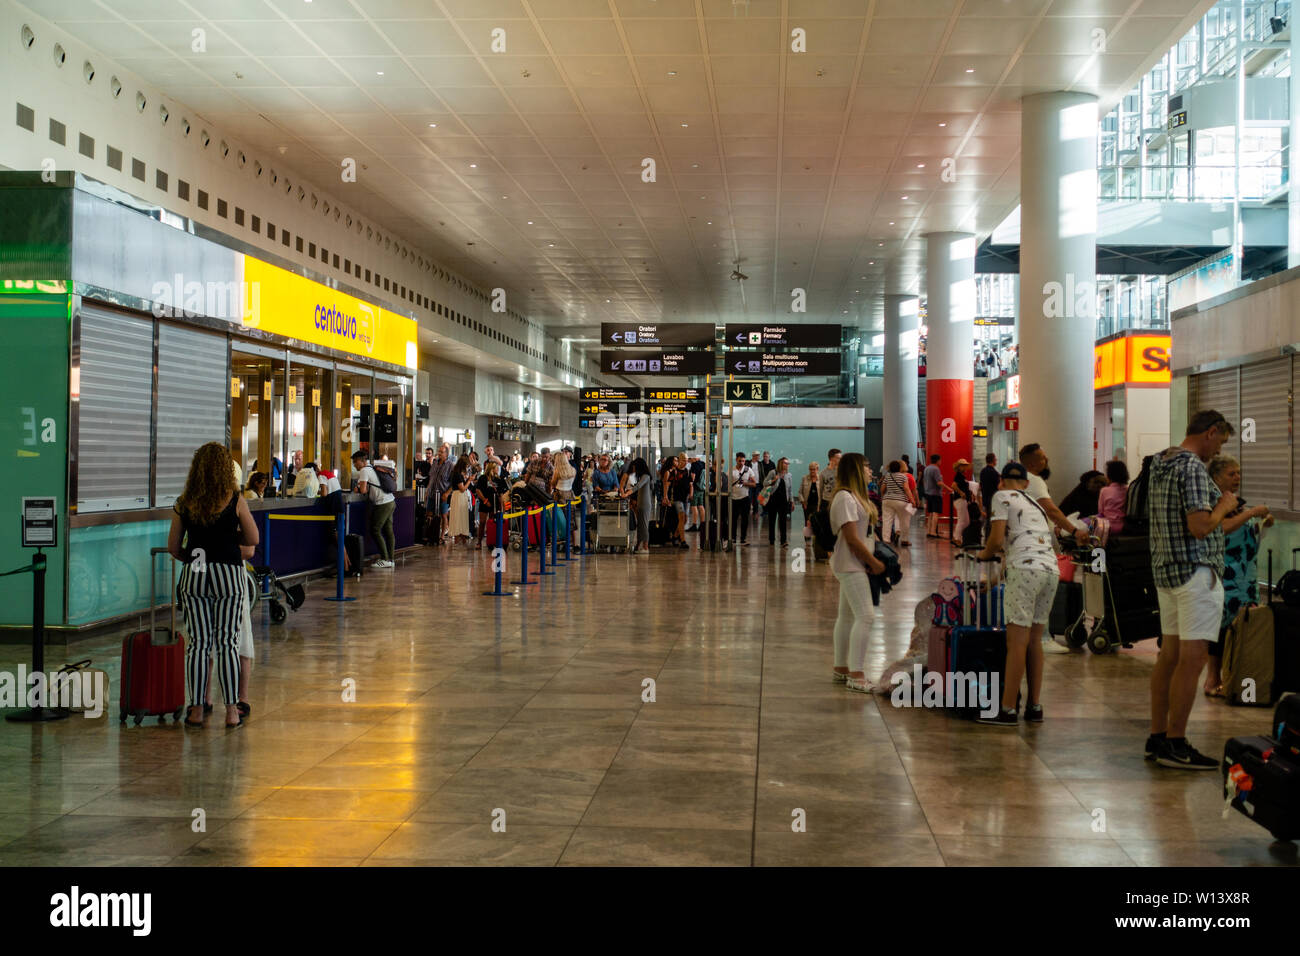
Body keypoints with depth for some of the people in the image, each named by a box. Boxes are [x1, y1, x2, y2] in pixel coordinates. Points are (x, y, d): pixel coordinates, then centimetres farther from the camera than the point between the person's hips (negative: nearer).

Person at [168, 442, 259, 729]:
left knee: (198, 643, 8)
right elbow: (252, 539, 3)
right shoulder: (235, 501, -6)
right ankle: (231, 711, 5)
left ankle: (196, 709, 11)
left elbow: (173, 547, 5)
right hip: (228, 574, -2)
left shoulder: (184, 503, 1)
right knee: (228, 643, 3)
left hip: (194, 576, 2)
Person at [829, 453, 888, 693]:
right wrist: (874, 562, -14)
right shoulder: (845, 498, -17)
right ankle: (856, 675, -12)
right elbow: (852, 538, -21)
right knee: (865, 616, -13)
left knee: (847, 616, 14)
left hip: (855, 565, 10)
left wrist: (873, 559, 4)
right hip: (850, 565, -10)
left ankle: (840, 668, 22)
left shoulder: (855, 496, 14)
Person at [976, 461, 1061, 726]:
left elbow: (997, 539, -4)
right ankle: (1034, 707, 16)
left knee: (1016, 642, -6)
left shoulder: (1003, 497, 7)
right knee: (1034, 641, 14)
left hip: (1025, 568, -7)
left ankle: (1008, 710, -5)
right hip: (1052, 570, 7)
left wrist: (985, 554, 16)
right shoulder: (1037, 505, 29)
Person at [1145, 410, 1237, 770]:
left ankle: (1157, 737, 18)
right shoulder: (1193, 467, -16)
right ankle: (1175, 744, -3)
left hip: (1166, 571, 10)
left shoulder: (1160, 463, 13)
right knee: (1192, 659, -6)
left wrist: (1221, 512, 20)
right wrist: (1223, 506, -5)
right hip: (1196, 571, -10)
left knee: (1169, 654, 13)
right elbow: (1199, 526, -24)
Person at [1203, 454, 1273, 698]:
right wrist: (1252, 512, -22)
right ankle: (1213, 680, 2)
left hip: (1246, 578, 8)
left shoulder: (1239, 504, 16)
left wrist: (1263, 524, 6)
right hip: (1223, 576, -8)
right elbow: (1223, 528, -26)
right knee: (1221, 624, -6)